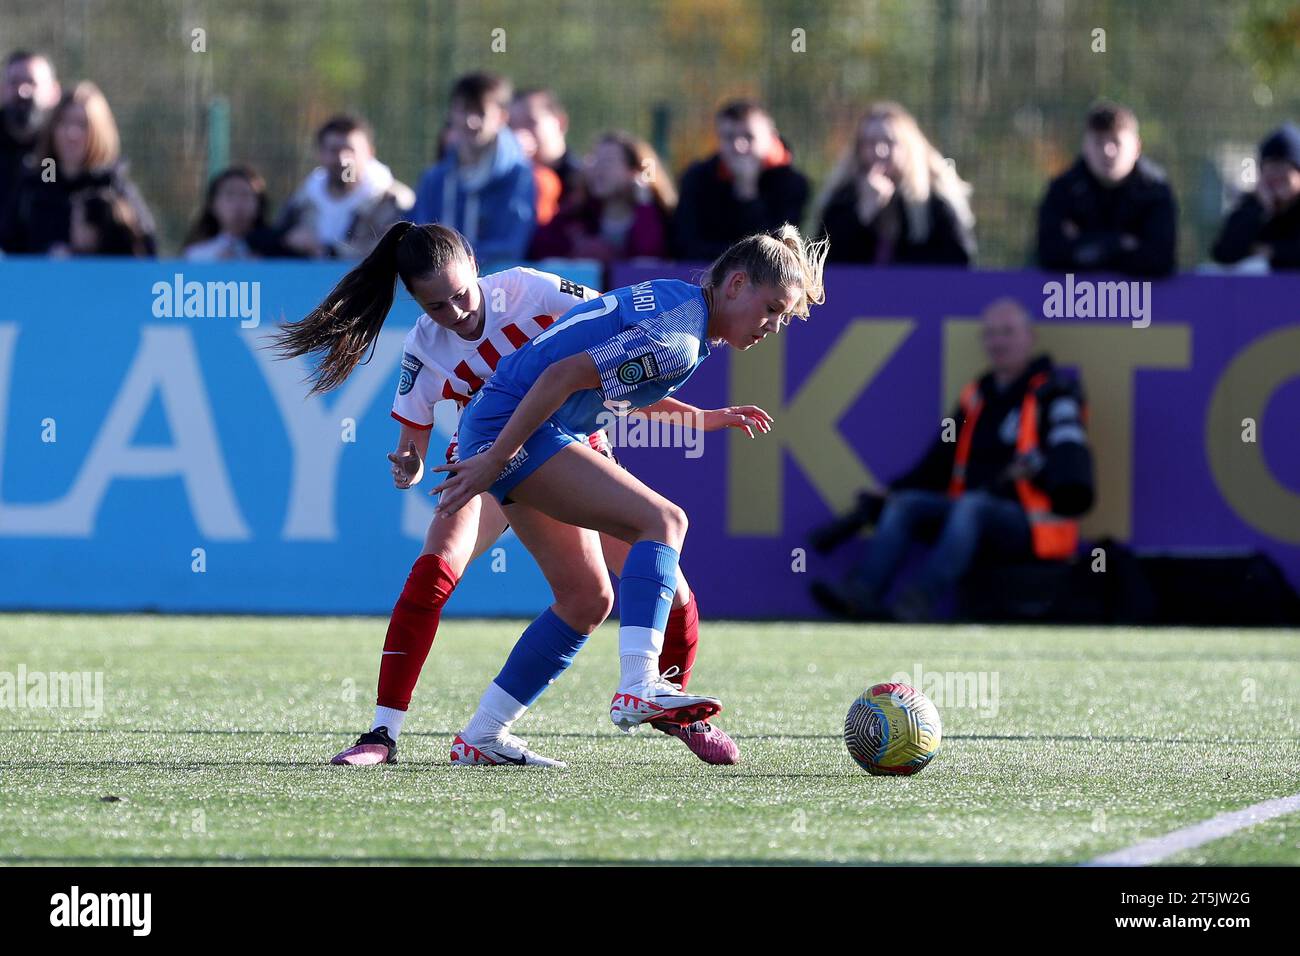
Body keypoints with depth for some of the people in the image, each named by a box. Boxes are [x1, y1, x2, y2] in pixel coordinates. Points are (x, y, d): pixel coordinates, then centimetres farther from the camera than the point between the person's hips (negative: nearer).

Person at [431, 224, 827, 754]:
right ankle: (638, 688, -33)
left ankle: (480, 735, 16)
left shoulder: (677, 300, 13)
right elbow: (564, 374, -23)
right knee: (662, 520, -20)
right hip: (510, 430, -11)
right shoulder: (676, 337, -19)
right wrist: (493, 461, -21)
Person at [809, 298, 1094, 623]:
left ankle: (917, 606, -53)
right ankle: (859, 593, -33)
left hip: (1032, 526, -7)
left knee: (971, 507, -36)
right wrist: (871, 509, 12)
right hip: (976, 523, 7)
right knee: (905, 503, -12)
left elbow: (1068, 448, -17)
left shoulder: (1051, 393, 0)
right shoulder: (976, 398, 21)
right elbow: (936, 466, 20)